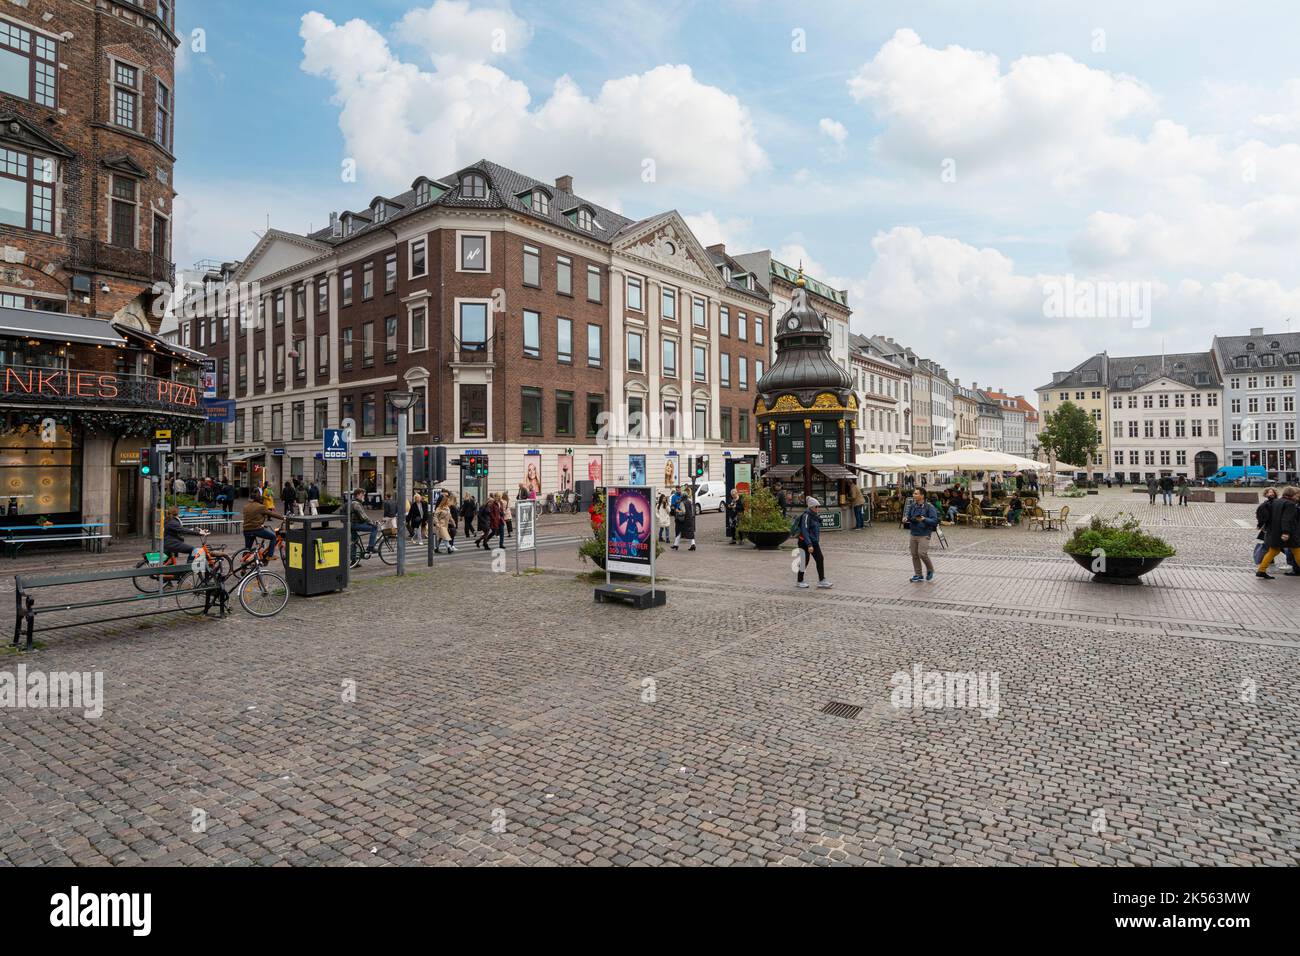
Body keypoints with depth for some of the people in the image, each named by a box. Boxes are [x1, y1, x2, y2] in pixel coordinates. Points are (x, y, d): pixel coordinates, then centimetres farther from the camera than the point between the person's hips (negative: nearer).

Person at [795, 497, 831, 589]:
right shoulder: (806, 516, -18)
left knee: (820, 559, 2)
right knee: (804, 561, 2)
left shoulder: (815, 516, 10)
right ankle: (799, 581, 17)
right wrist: (809, 545, -26)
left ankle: (821, 580, 7)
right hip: (805, 542, -8)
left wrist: (817, 542, 19)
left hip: (814, 542, 8)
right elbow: (804, 531, -23)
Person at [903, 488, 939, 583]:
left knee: (922, 553, -15)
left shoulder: (929, 507, -10)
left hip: (924, 534, -6)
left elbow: (934, 520, -13)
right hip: (913, 534, 6)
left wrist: (924, 519, -28)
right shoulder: (912, 505, 6)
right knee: (914, 554, 6)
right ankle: (918, 575, 17)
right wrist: (905, 519, -6)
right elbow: (907, 516, 18)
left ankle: (930, 570, 12)